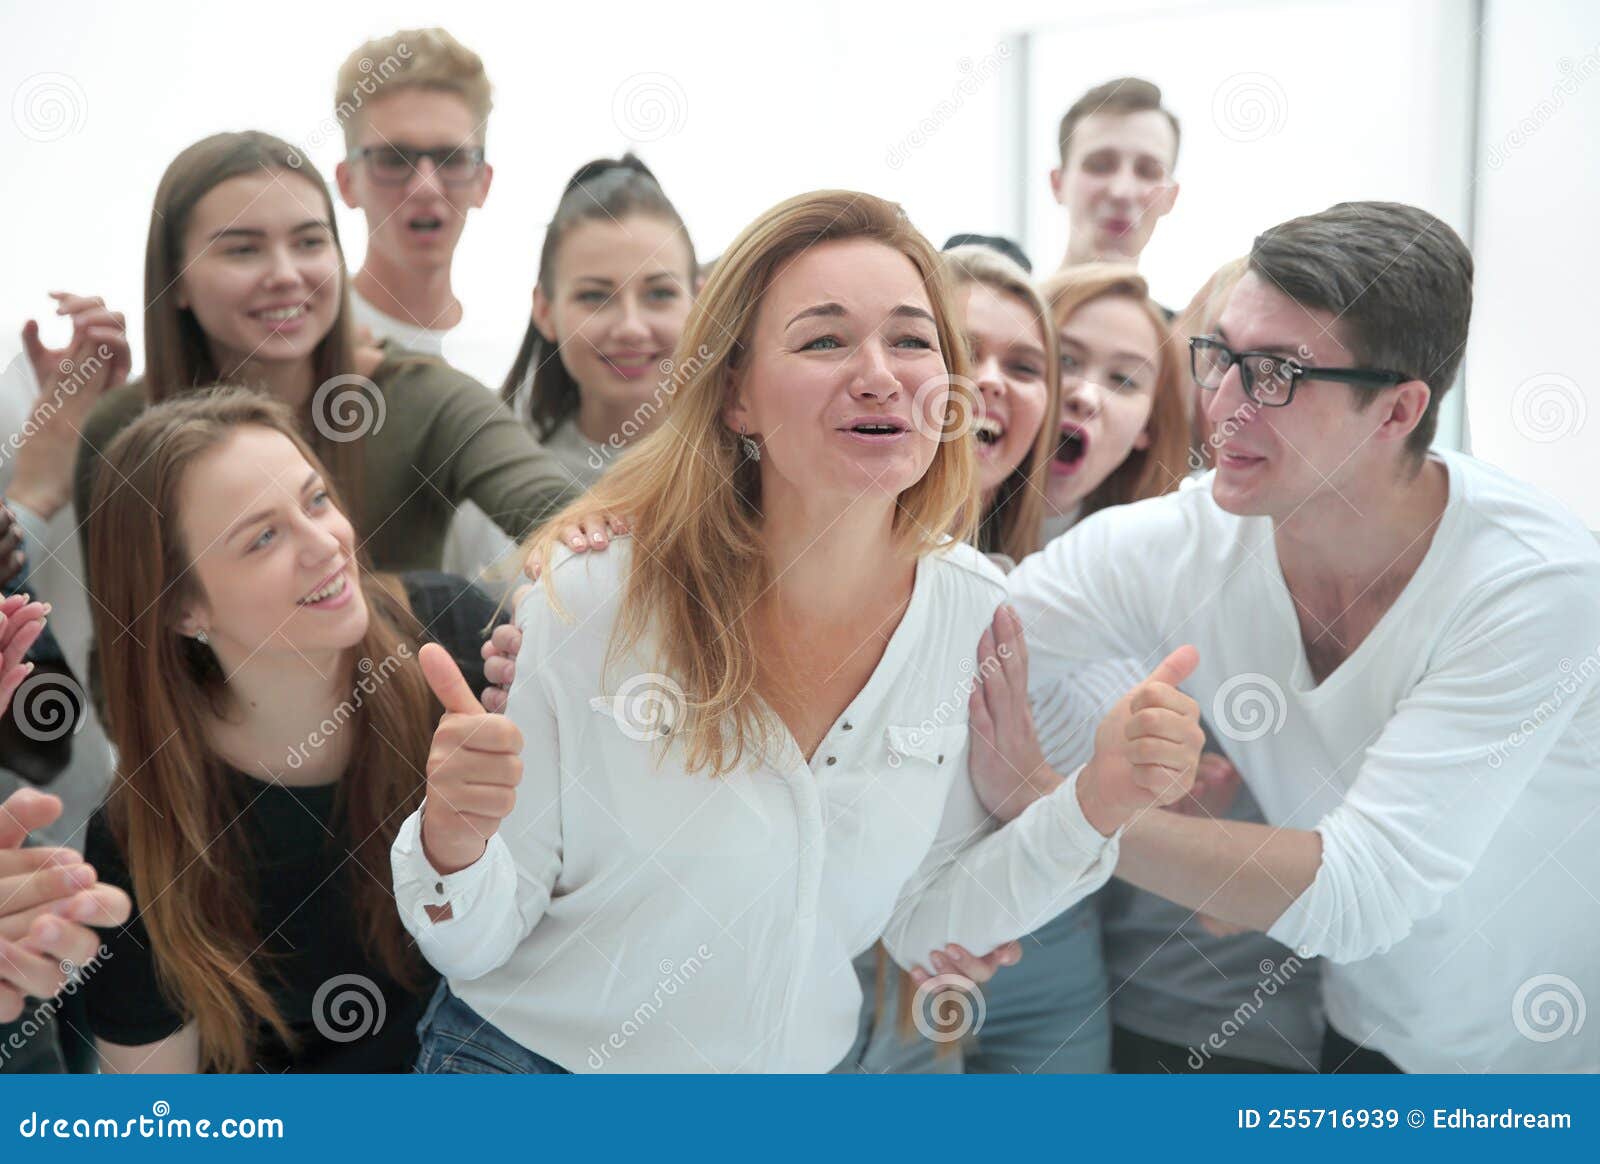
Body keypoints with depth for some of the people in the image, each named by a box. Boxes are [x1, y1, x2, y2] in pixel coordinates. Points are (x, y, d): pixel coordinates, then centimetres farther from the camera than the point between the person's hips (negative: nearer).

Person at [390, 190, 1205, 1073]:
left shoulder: (974, 611, -11)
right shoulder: (588, 596, -20)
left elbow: (921, 926, -2)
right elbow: (480, 940, -13)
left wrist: (1095, 804, -14)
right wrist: (454, 842, -33)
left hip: (795, 1068, 2)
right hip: (533, 1053, -1)